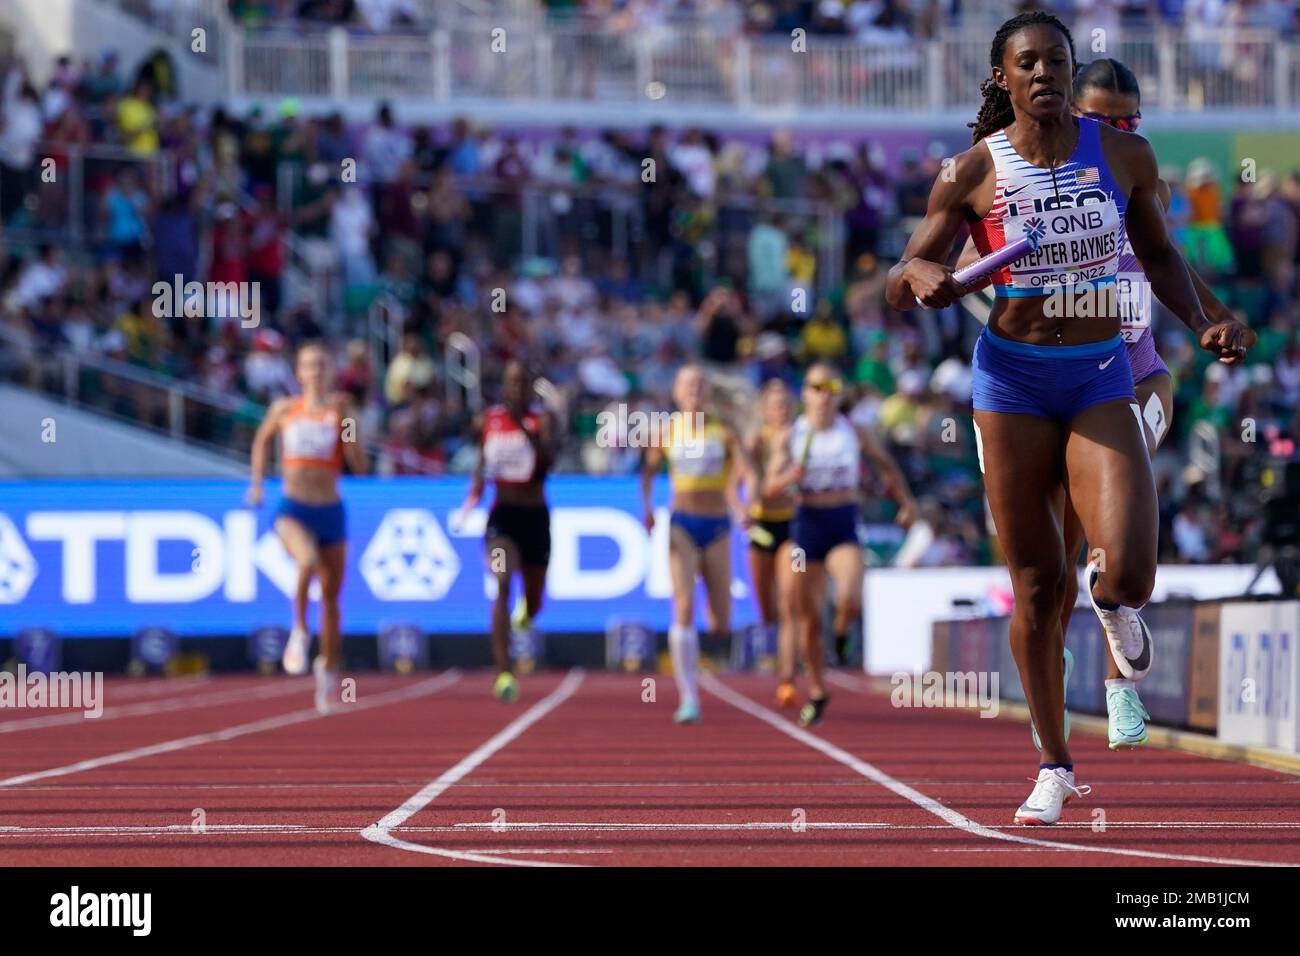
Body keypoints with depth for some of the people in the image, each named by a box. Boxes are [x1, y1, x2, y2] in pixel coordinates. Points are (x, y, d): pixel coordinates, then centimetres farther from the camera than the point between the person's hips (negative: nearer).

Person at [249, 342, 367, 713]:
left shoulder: (340, 412, 0)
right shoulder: (284, 409, 2)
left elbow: (359, 465, -8)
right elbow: (262, 439, 21)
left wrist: (344, 421, -15)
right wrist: (257, 481, 14)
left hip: (330, 512, 2)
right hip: (293, 510, -2)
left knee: (330, 597, 11)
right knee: (308, 560, -35)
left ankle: (328, 667, 31)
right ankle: (300, 631, -14)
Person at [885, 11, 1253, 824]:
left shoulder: (1124, 154, 0)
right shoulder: (973, 172, -4)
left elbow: (1159, 253, 15)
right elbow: (900, 282, 1)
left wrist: (1203, 324, 0)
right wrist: (921, 278, -22)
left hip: (1102, 377, 0)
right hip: (1012, 378, 0)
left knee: (1128, 571, -18)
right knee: (1037, 584, 3)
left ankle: (1115, 604, 22)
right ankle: (1054, 765, 19)